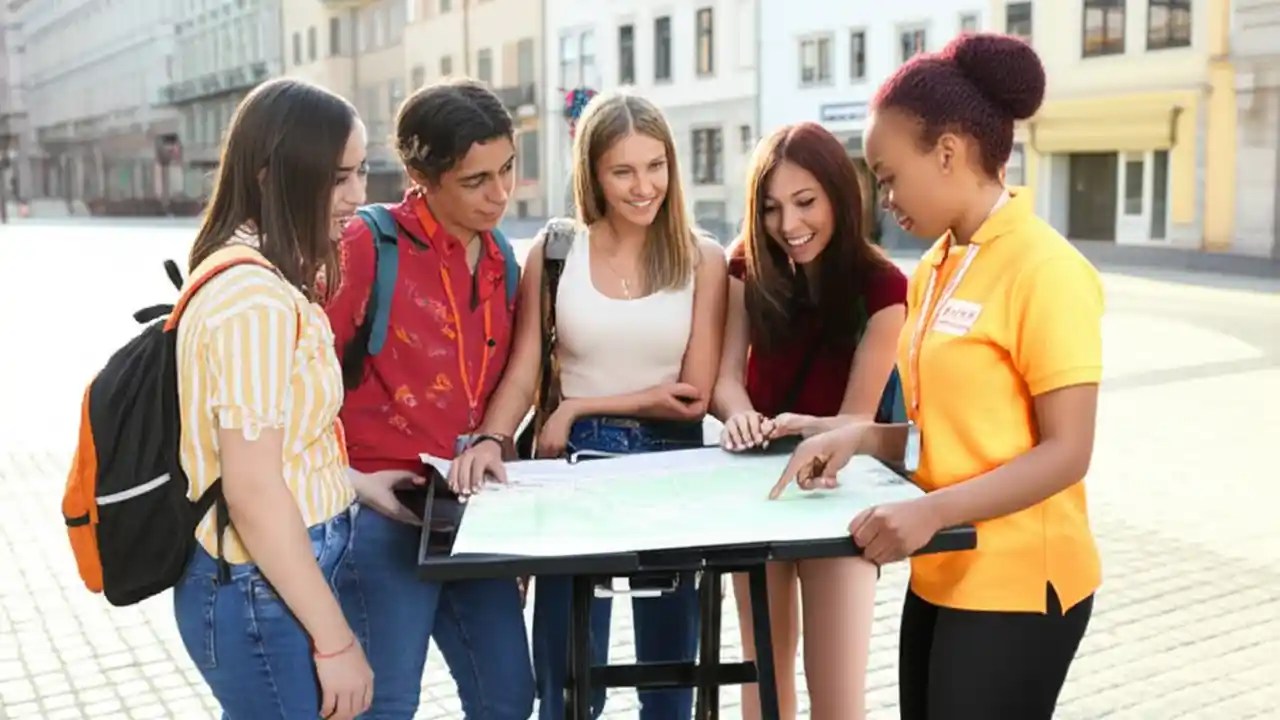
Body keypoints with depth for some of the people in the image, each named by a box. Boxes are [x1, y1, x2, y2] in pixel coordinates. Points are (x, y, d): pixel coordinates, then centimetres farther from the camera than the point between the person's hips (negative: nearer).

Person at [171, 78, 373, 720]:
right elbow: (253, 492, -24)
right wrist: (334, 640, -20)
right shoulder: (255, 296, -23)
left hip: (270, 578, 10)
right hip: (265, 592, -10)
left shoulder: (257, 276, 9)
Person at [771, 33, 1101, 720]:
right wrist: (864, 436, -3)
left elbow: (1065, 453, -17)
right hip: (941, 575, 7)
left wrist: (931, 511, -27)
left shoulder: (1045, 271, -15)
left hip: (1015, 584, -7)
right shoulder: (933, 269, 8)